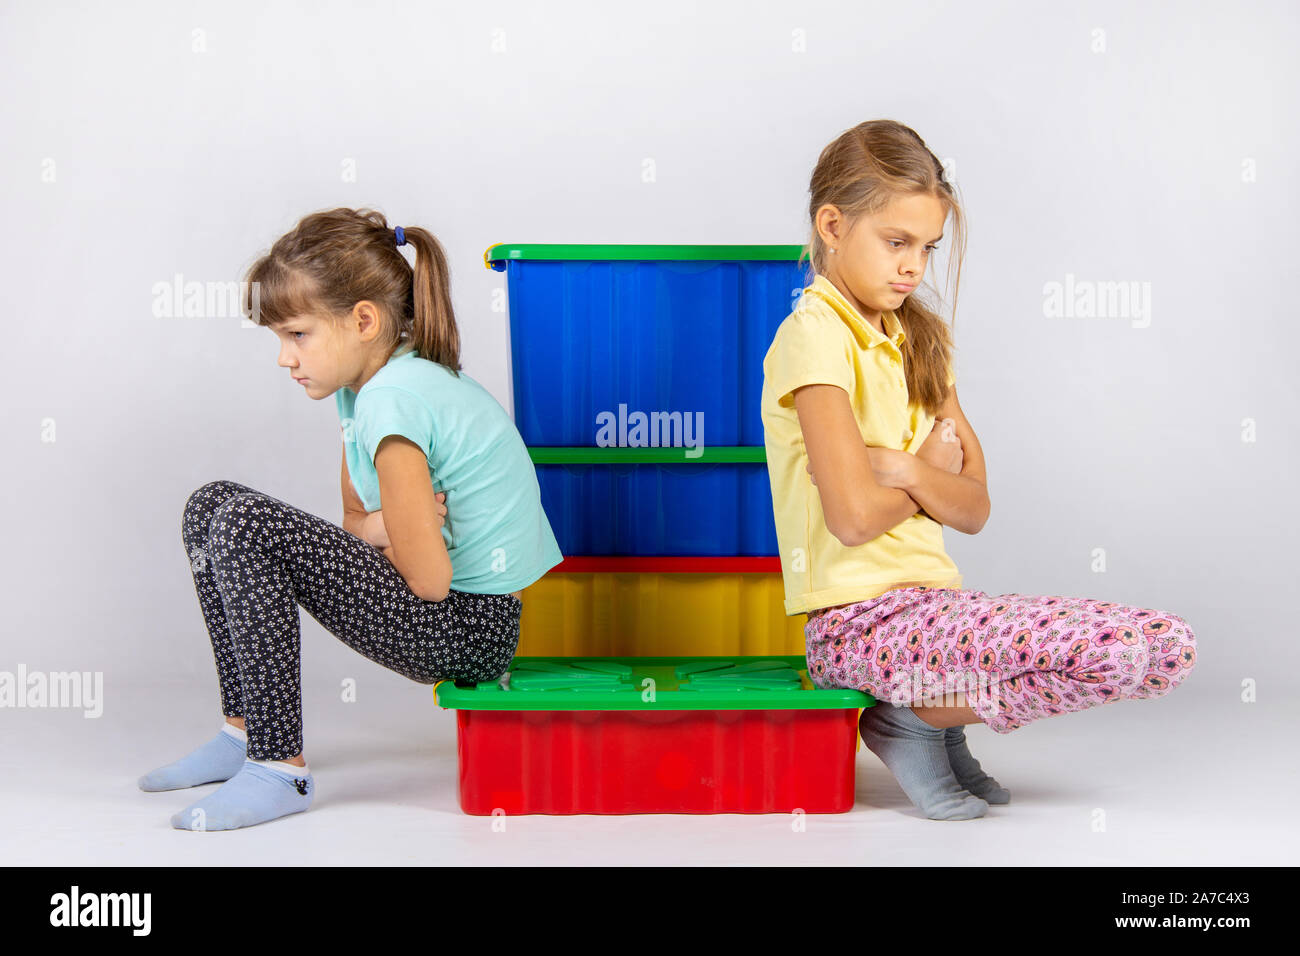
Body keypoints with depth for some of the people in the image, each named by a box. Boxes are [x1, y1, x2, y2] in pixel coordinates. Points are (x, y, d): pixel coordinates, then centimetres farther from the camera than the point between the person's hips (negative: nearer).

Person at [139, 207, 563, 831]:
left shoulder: (391, 400, -22)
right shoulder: (364, 385, 8)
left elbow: (429, 579, -23)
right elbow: (356, 520, 16)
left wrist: (378, 535, -1)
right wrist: (382, 526, -9)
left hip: (472, 626, -10)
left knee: (245, 525, -22)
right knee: (212, 506, 9)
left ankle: (278, 769, -15)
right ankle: (245, 730, 14)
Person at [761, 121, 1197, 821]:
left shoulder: (916, 340, 16)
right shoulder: (816, 333, -9)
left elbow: (974, 508, 7)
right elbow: (855, 515, -21)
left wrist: (905, 470, -13)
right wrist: (933, 471, -1)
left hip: (928, 600, 8)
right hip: (858, 618, -8)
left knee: (1166, 645, -2)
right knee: (1152, 647, -21)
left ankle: (926, 706, 3)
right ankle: (920, 718, -5)